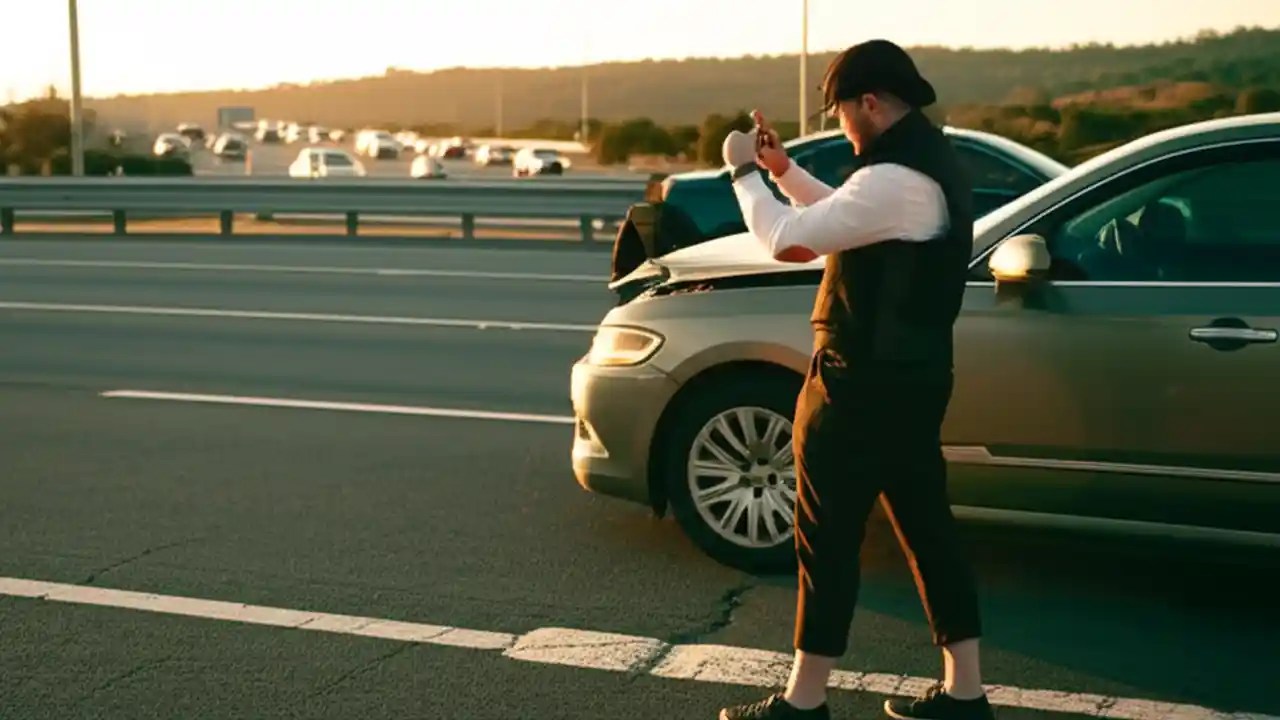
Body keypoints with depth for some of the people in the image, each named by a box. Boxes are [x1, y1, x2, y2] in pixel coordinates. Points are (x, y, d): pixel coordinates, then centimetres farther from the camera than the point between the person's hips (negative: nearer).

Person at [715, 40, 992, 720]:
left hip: (865, 383, -10)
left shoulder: (896, 179, -23)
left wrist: (743, 171, -8)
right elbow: (845, 219, 24)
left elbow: (788, 240, -23)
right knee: (926, 525, 13)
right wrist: (782, 168, 15)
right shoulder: (931, 160, 11)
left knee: (827, 537, 0)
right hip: (911, 376, 10)